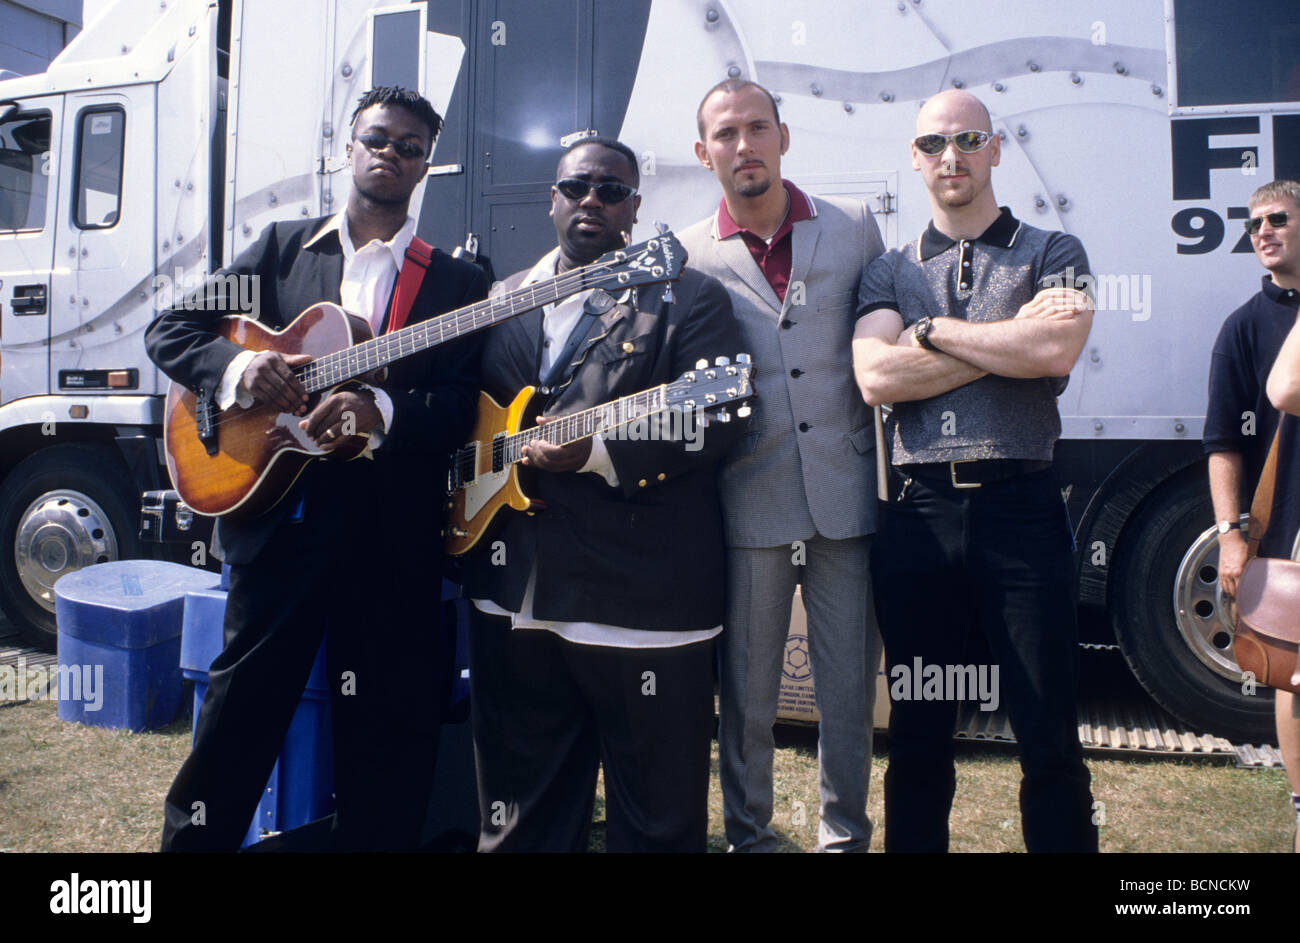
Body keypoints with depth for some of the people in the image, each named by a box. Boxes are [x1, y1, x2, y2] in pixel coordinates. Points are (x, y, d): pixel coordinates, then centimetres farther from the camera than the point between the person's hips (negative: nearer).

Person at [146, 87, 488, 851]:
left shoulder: (459, 284, 7)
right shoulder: (282, 247, 13)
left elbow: (464, 406, -4)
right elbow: (170, 331, 11)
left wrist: (380, 408, -22)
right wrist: (237, 365, -10)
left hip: (392, 538, 0)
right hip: (276, 522, 1)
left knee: (383, 743, 8)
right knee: (240, 712, 10)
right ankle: (193, 836, 30)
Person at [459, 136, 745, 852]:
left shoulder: (687, 297, 1)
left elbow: (712, 421, -11)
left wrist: (596, 451, -21)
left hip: (645, 596, -4)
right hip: (513, 587, 5)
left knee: (655, 819, 8)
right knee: (520, 810, 19)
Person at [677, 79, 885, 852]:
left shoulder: (855, 225, 7)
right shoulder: (687, 255, 4)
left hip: (847, 491, 1)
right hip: (749, 499, -1)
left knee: (850, 688, 9)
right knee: (747, 692, 9)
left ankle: (844, 834, 28)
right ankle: (749, 835, 28)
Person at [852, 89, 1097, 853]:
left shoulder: (1051, 254, 8)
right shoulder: (891, 271, 13)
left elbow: (1055, 353, -13)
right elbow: (876, 378, -5)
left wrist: (932, 331, -4)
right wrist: (1009, 338, -6)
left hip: (1020, 507, -2)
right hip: (920, 512, 2)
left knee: (1051, 741, 3)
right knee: (918, 736, 12)